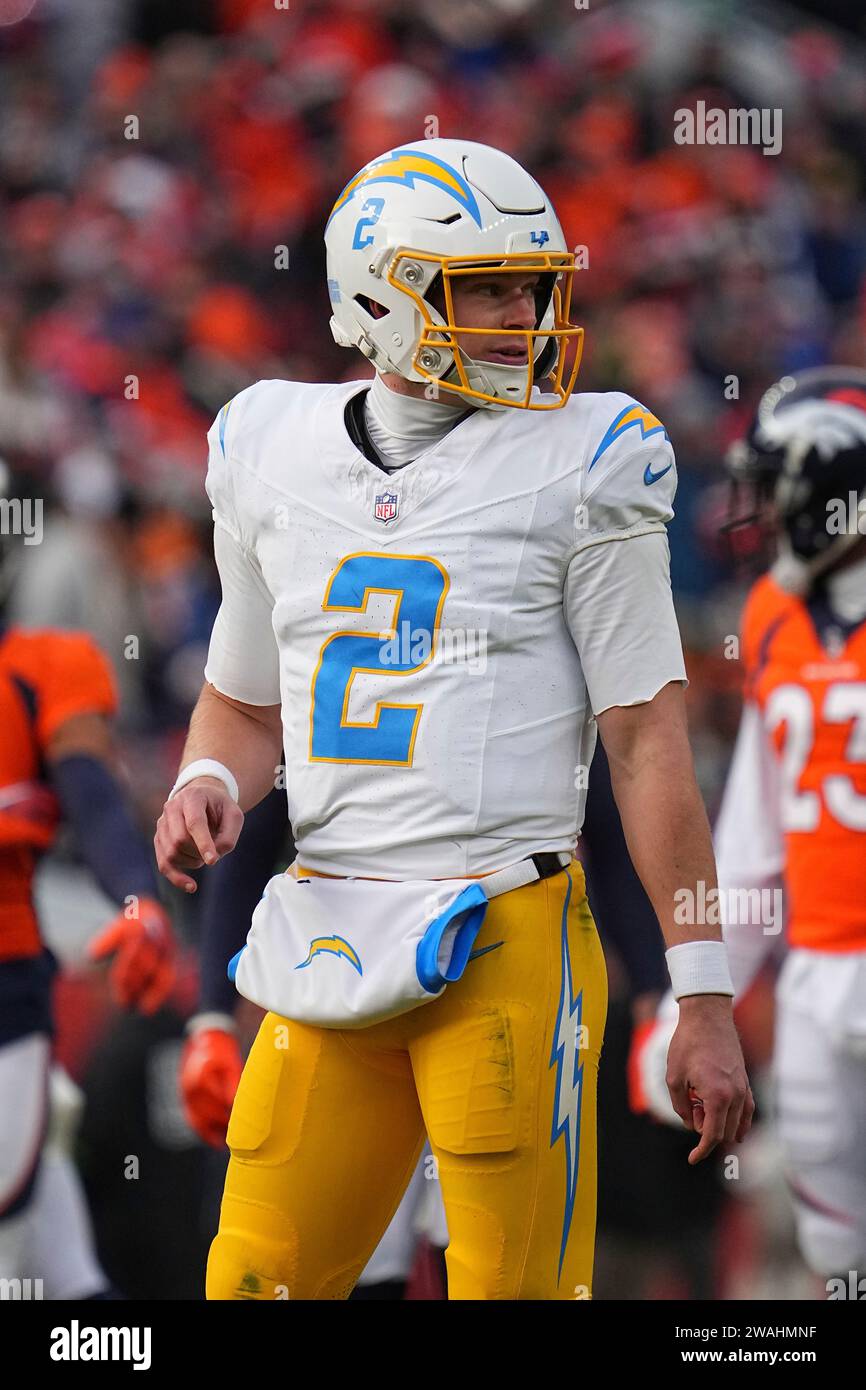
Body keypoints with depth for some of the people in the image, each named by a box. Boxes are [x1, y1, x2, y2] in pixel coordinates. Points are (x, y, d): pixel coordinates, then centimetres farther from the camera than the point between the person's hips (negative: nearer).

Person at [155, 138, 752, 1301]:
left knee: (517, 1284, -5)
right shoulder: (274, 453, 10)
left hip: (505, 944, -4)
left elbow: (649, 743, -3)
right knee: (257, 1283, 4)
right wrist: (209, 785, 1)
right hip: (329, 936, 4)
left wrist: (706, 1001, -5)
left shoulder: (578, 463, -3)